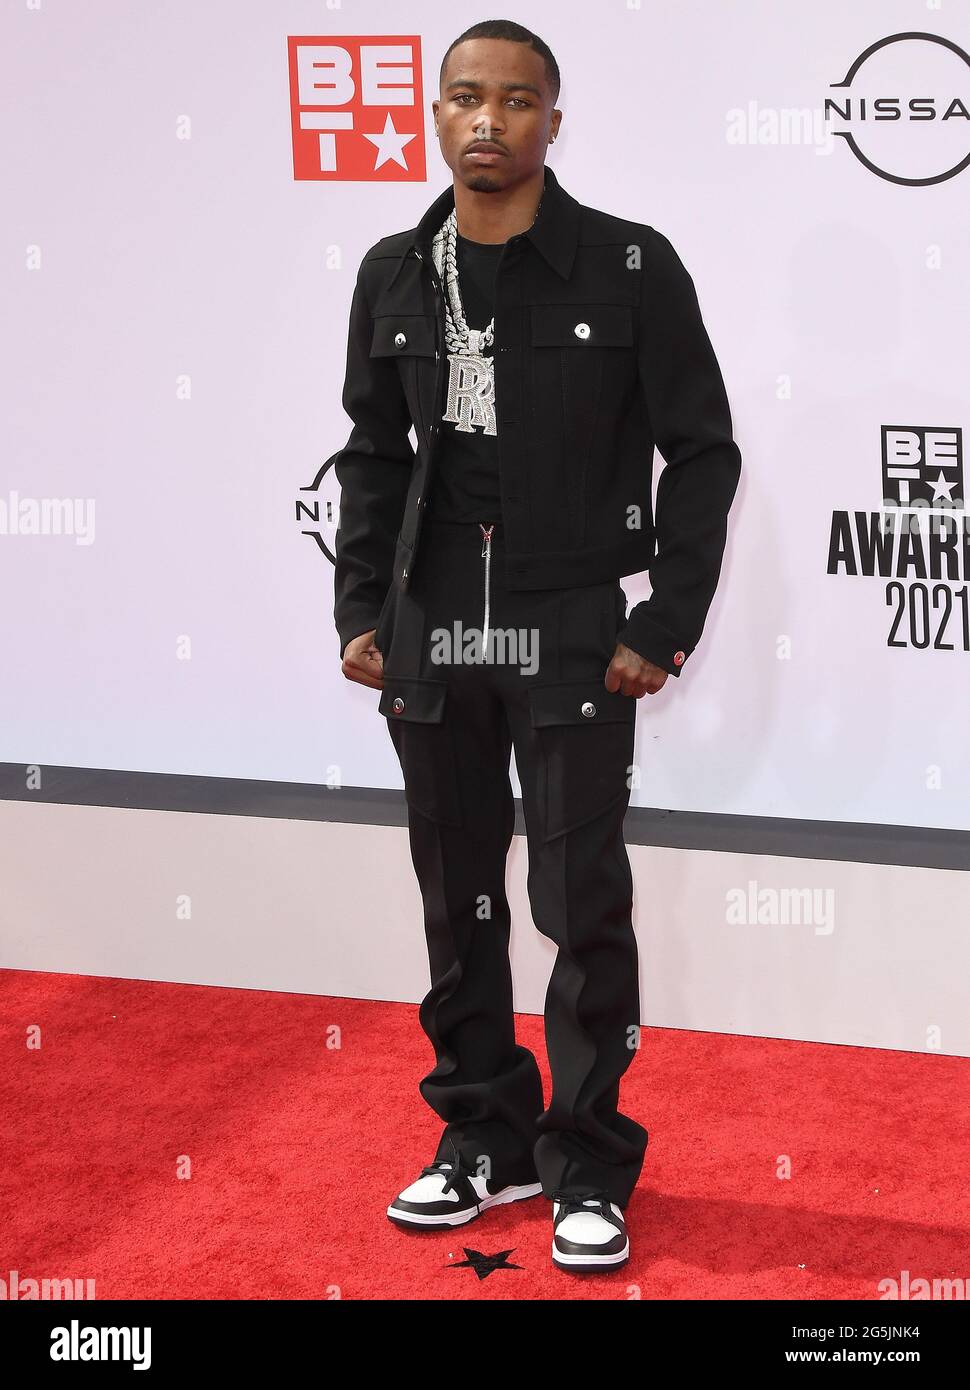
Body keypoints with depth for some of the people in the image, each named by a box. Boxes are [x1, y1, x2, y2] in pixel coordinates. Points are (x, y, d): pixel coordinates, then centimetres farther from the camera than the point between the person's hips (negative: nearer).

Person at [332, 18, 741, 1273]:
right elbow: (374, 453, 13)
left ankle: (589, 1168, 14)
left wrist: (668, 624, -9)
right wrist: (360, 609, 6)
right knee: (456, 898, 12)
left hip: (575, 632, -4)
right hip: (430, 636, 4)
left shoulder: (630, 268, -6)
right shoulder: (395, 276, 5)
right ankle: (486, 1140, 27)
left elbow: (701, 451, -4)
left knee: (583, 908, 0)